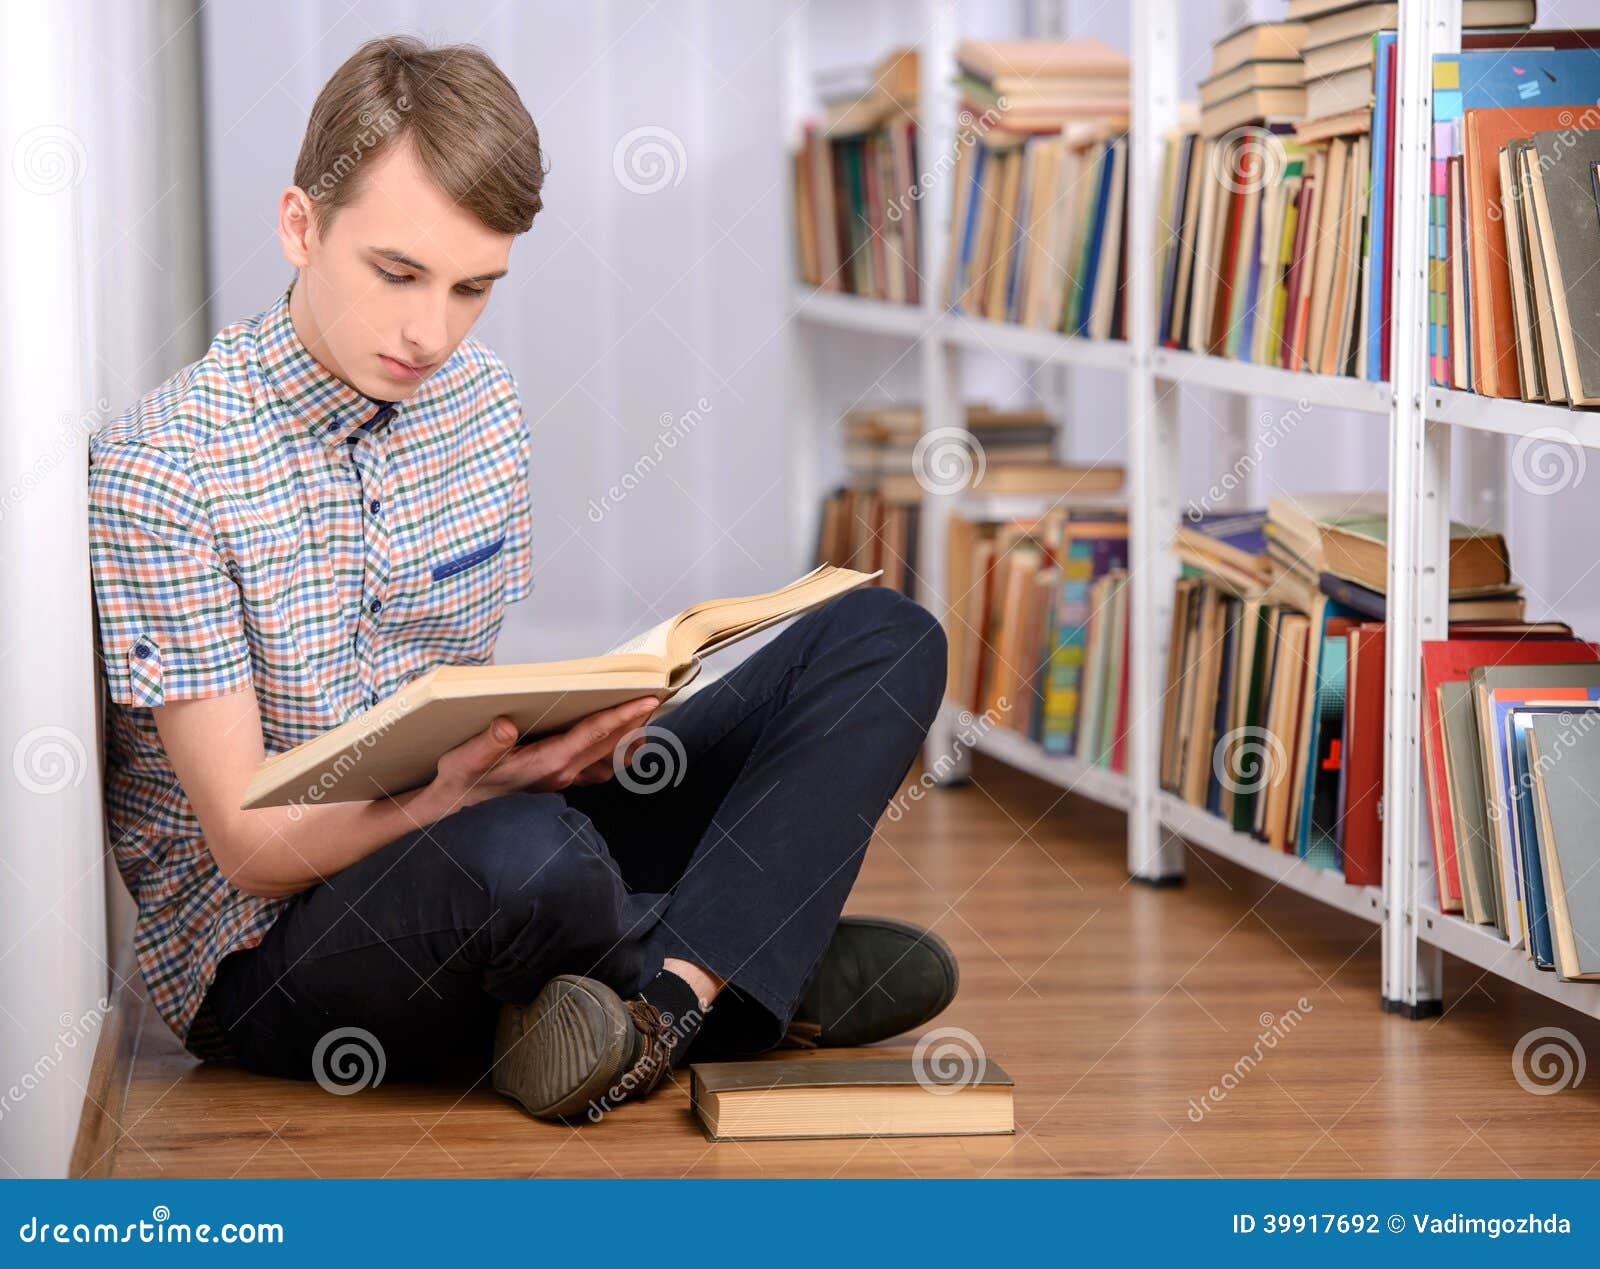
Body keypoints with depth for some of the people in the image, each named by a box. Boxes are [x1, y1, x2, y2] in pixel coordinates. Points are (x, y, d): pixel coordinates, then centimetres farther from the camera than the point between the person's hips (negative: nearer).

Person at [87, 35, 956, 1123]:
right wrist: (466, 787, -37)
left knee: (884, 640, -3)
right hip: (268, 949, -7)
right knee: (528, 857, -42)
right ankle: (758, 969, -7)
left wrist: (564, 731, -12)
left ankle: (667, 994, -22)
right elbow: (253, 848, -18)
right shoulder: (160, 471, -17)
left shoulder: (479, 404, 5)